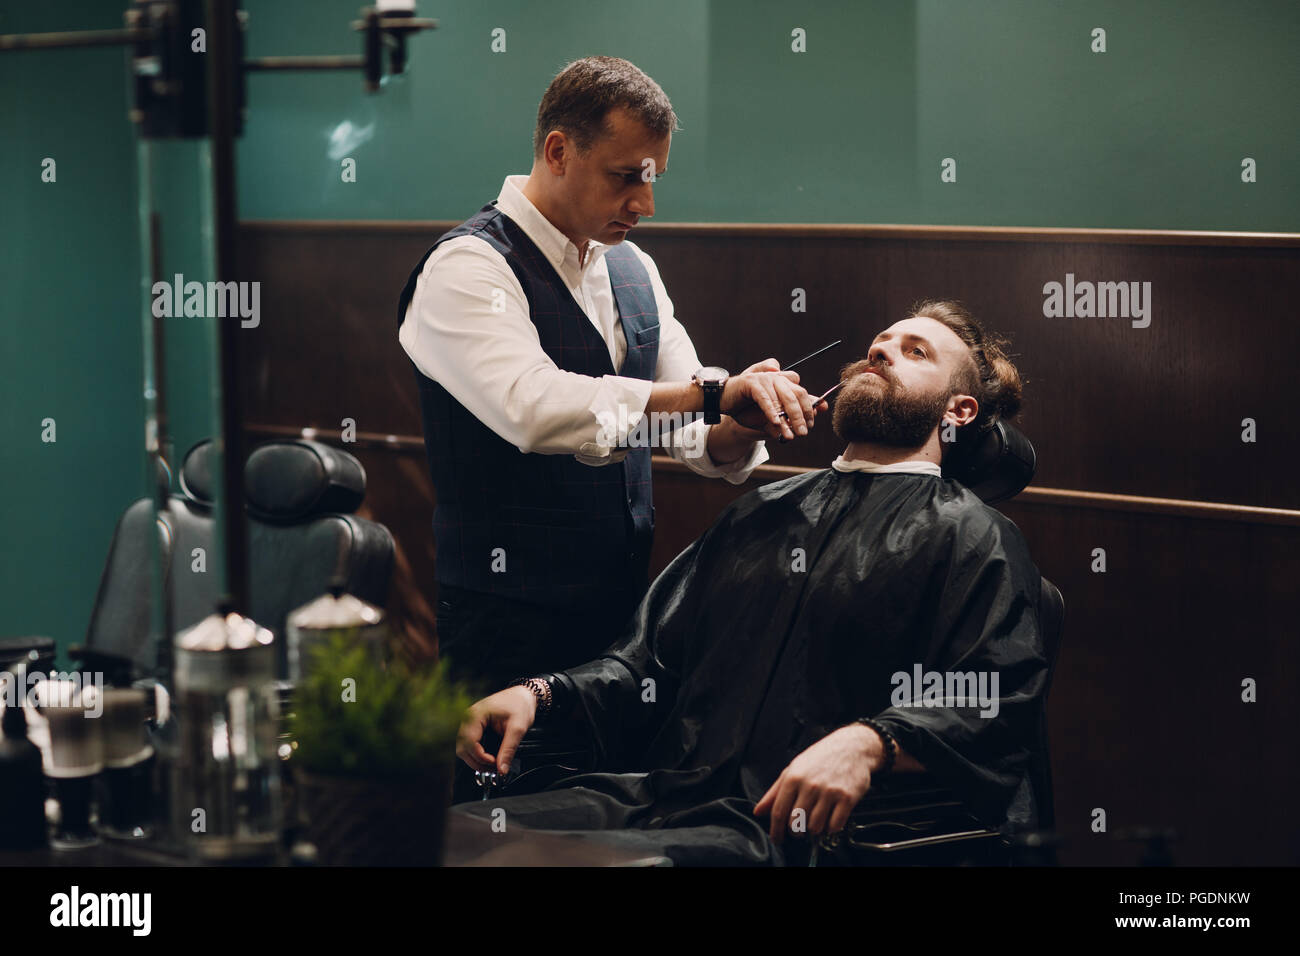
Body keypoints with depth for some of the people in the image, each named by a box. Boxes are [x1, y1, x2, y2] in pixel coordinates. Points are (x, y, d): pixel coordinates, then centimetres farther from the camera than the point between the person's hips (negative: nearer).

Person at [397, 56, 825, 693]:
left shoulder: (632, 269, 14)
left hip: (625, 607, 7)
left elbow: (702, 441, 13)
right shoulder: (465, 268, -11)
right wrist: (714, 392, -28)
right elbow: (535, 408, -29)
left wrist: (750, 420, -11)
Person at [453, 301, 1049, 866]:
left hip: (790, 829, -6)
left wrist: (869, 744, -26)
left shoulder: (974, 537, 8)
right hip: (654, 790, 6)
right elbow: (653, 658, 28)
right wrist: (540, 694, 10)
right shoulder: (762, 512, 29)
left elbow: (994, 700, -8)